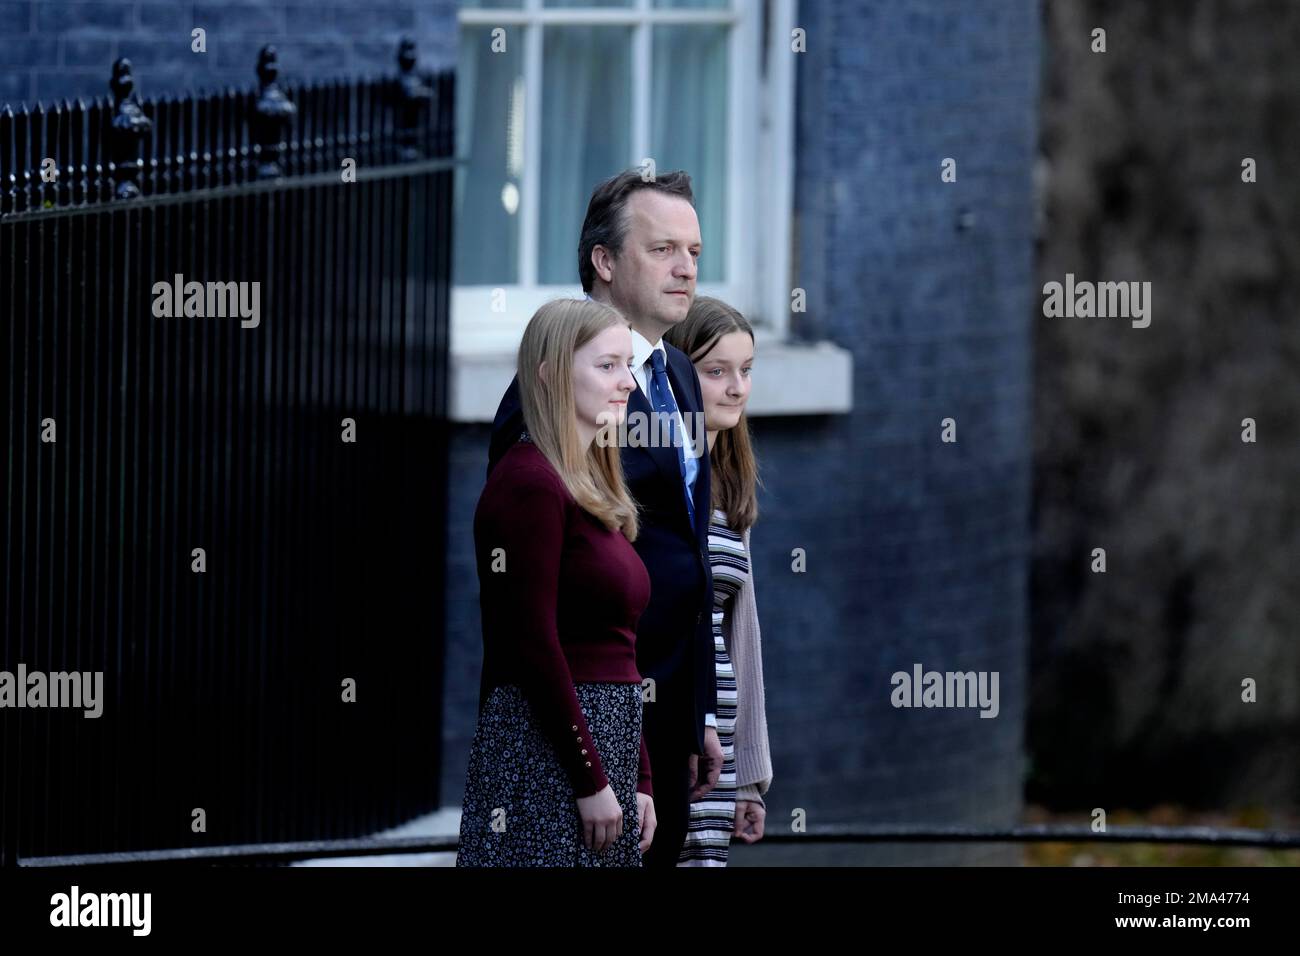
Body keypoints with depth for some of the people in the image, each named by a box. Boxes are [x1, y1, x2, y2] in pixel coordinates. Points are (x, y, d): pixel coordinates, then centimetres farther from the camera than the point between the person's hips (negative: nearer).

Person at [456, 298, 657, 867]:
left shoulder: (592, 491, 17)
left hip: (604, 741, 9)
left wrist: (639, 781, 15)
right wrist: (592, 782, -17)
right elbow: (532, 647, -17)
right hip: (545, 753, -9)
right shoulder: (531, 484, -11)